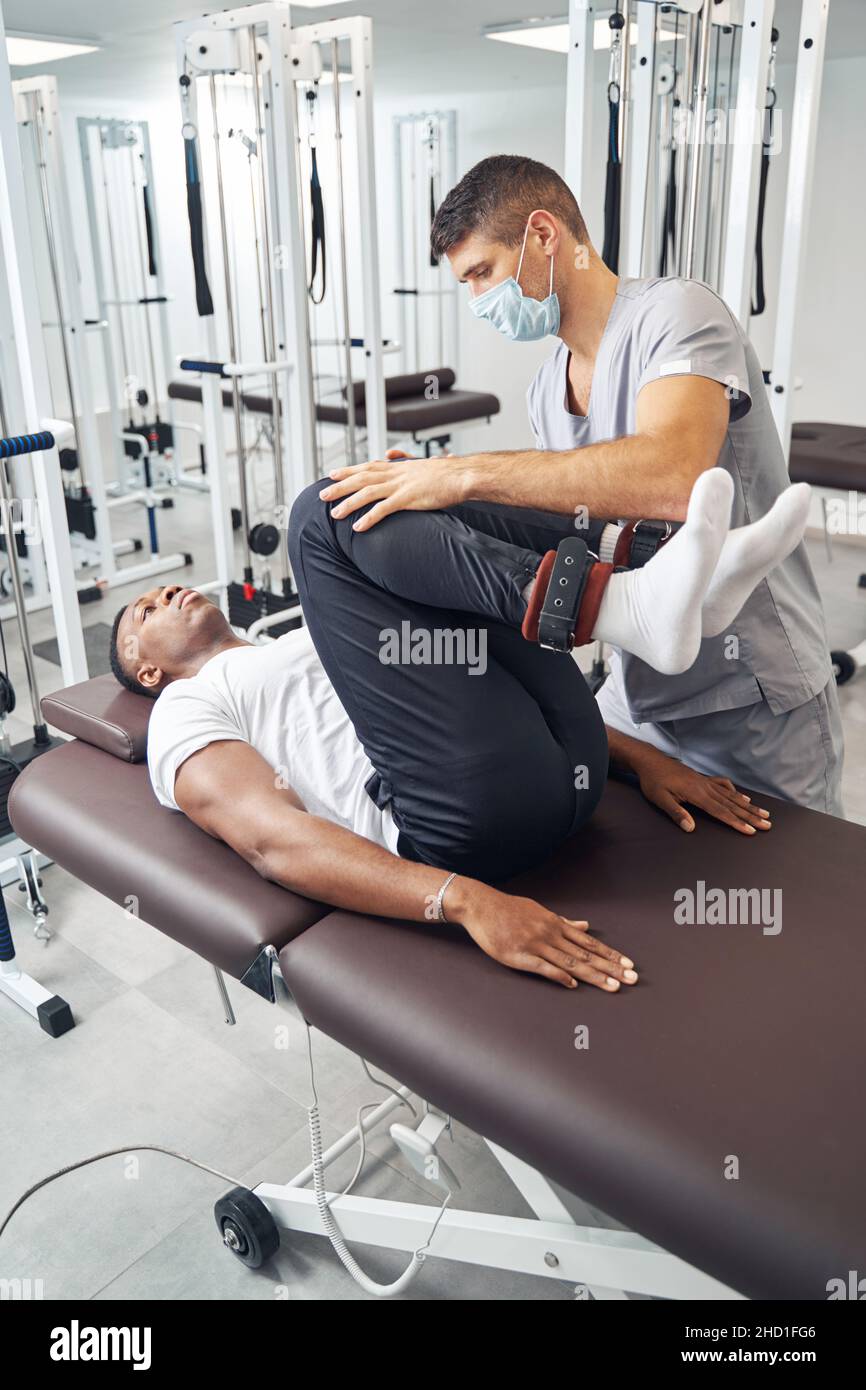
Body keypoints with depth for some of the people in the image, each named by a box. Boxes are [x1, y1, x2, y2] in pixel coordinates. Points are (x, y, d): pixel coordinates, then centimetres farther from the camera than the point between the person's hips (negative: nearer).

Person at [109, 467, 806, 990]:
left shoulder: (314, 644, 37)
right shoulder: (185, 714, 17)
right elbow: (273, 838, -4)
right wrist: (464, 901, -23)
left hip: (563, 761, 7)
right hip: (470, 813, -7)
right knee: (329, 513, -6)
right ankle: (632, 607, -23)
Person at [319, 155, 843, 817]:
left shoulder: (676, 312, -17)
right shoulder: (547, 391, 8)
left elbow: (672, 477, -38)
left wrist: (465, 473, -37)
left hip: (758, 705, -7)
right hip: (639, 693, 7)